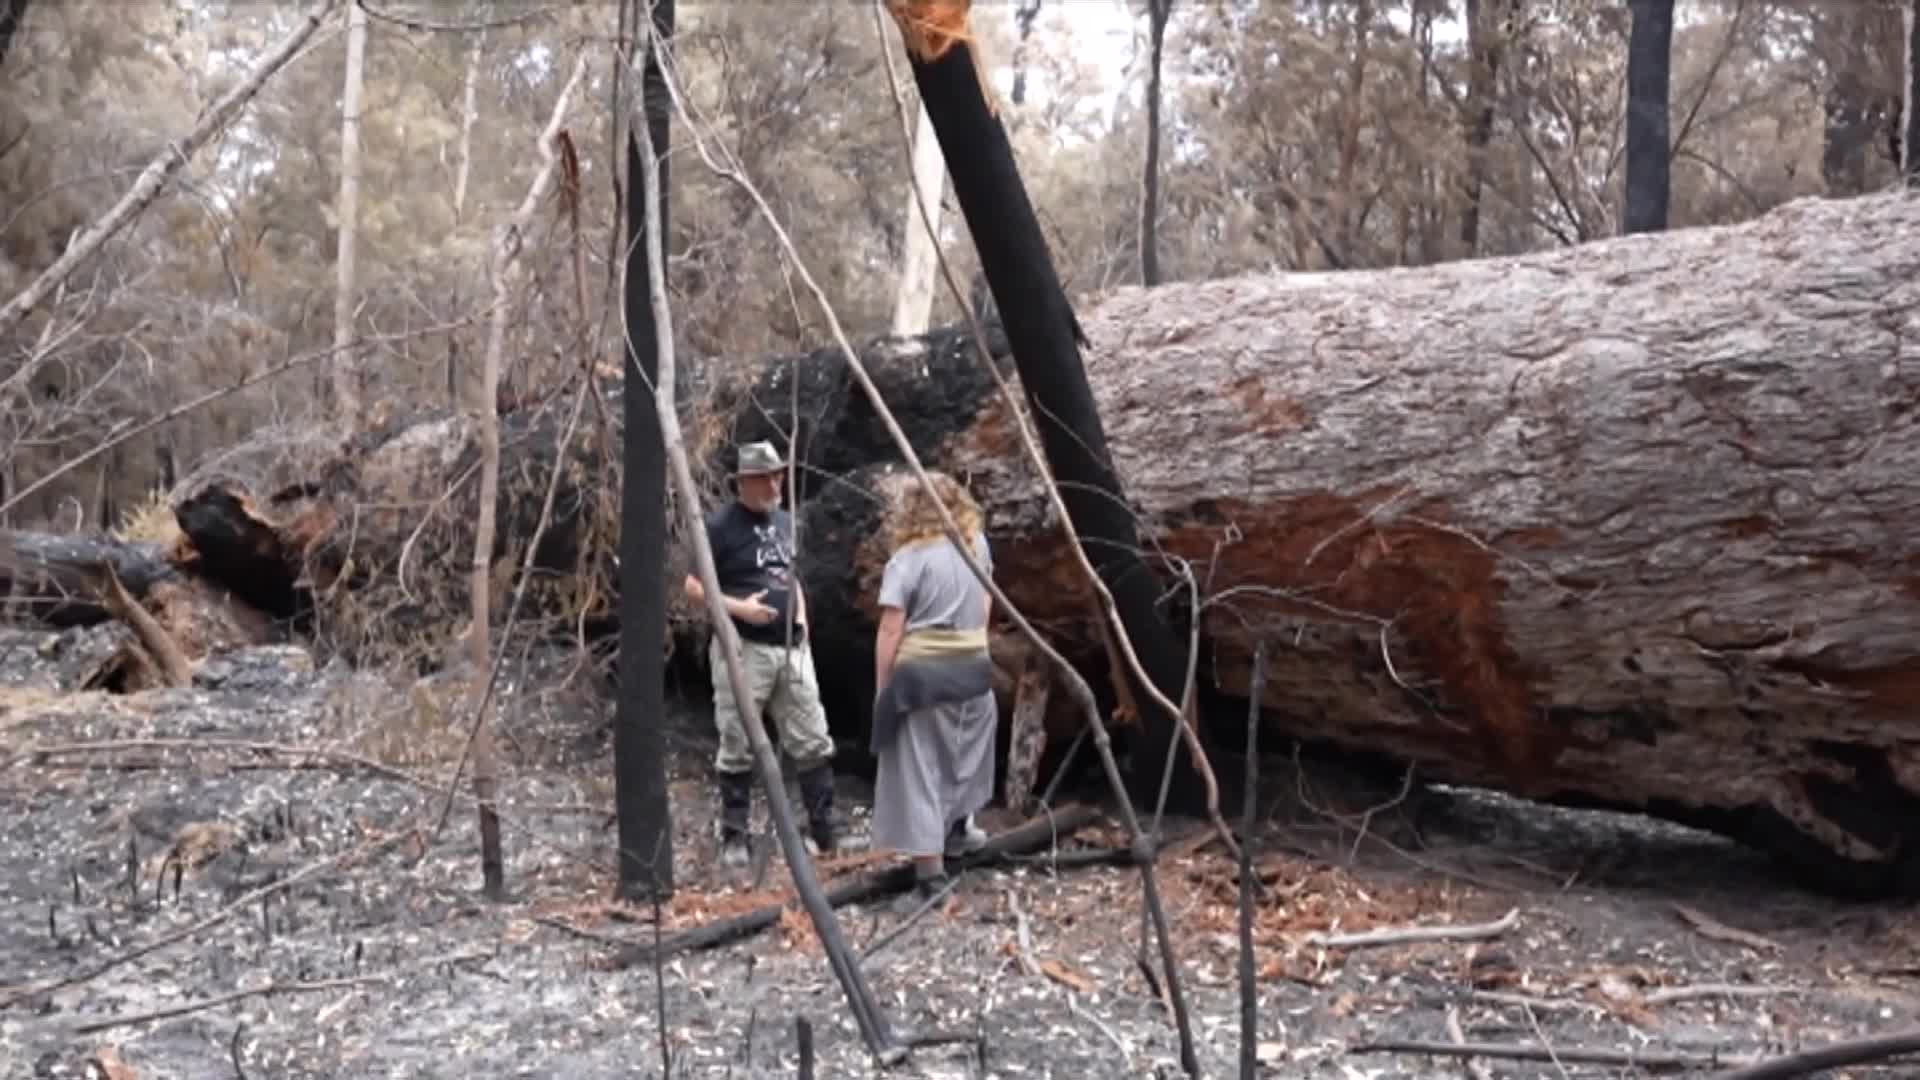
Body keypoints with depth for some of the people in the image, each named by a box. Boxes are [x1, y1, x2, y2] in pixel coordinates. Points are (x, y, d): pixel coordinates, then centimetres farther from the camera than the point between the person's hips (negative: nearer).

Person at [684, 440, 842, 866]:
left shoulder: (784, 521, 13)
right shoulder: (720, 524, -8)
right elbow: (693, 587, -8)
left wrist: (801, 612, 9)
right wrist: (739, 608, -19)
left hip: (791, 647, 6)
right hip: (743, 649, -6)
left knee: (813, 741, 6)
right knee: (738, 749, 0)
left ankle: (826, 831, 14)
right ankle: (734, 838, 11)